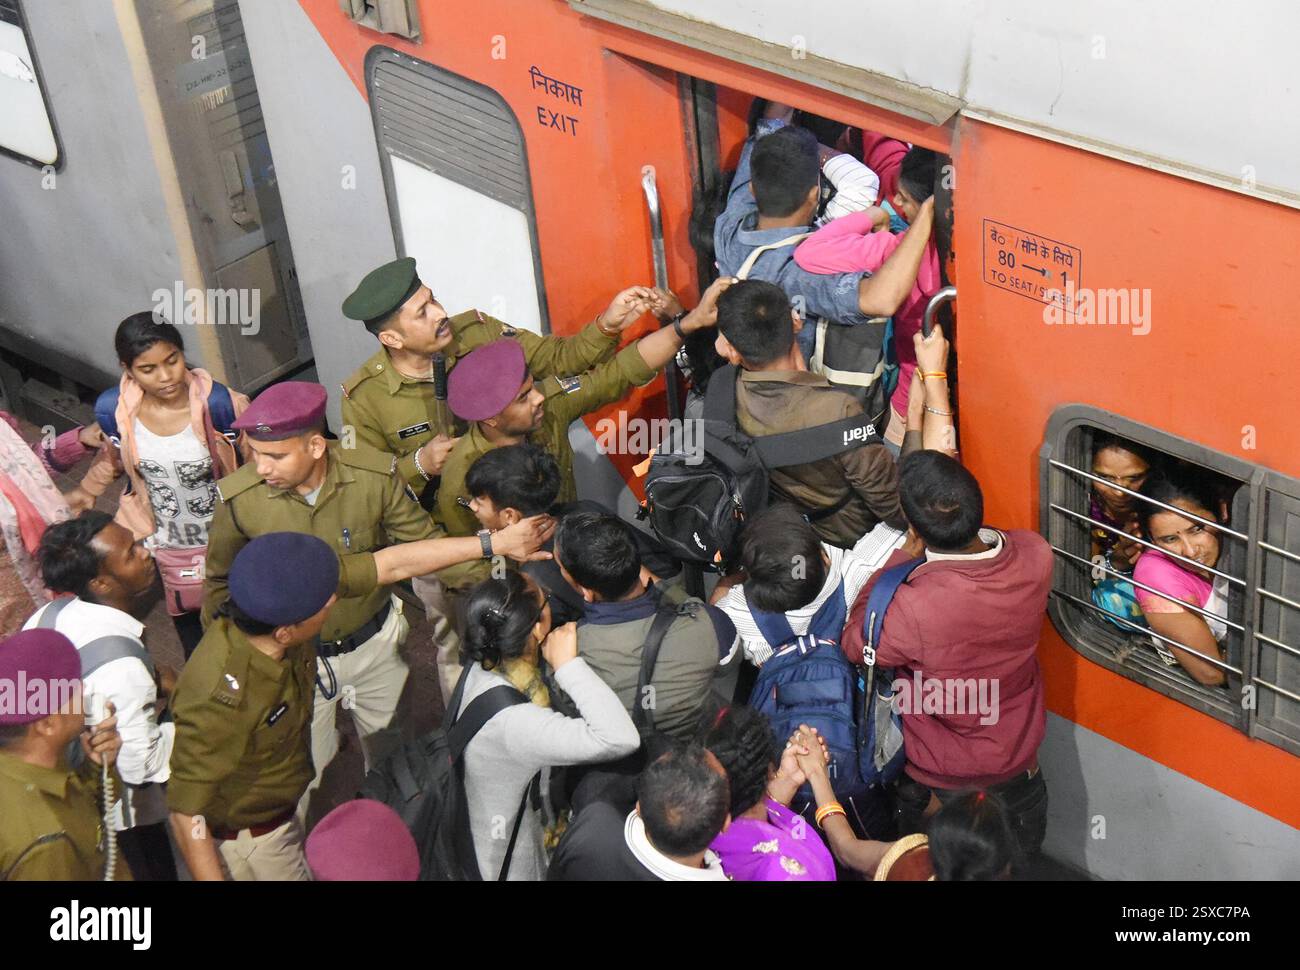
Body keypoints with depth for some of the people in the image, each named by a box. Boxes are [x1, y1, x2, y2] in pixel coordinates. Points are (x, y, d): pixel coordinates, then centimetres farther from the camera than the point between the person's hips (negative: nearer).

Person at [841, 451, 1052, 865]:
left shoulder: (912, 607, -43)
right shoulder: (1035, 555, -29)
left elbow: (854, 644, -19)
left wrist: (902, 557, -18)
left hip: (940, 777, -4)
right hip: (1018, 763, 4)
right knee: (1020, 856, 33)